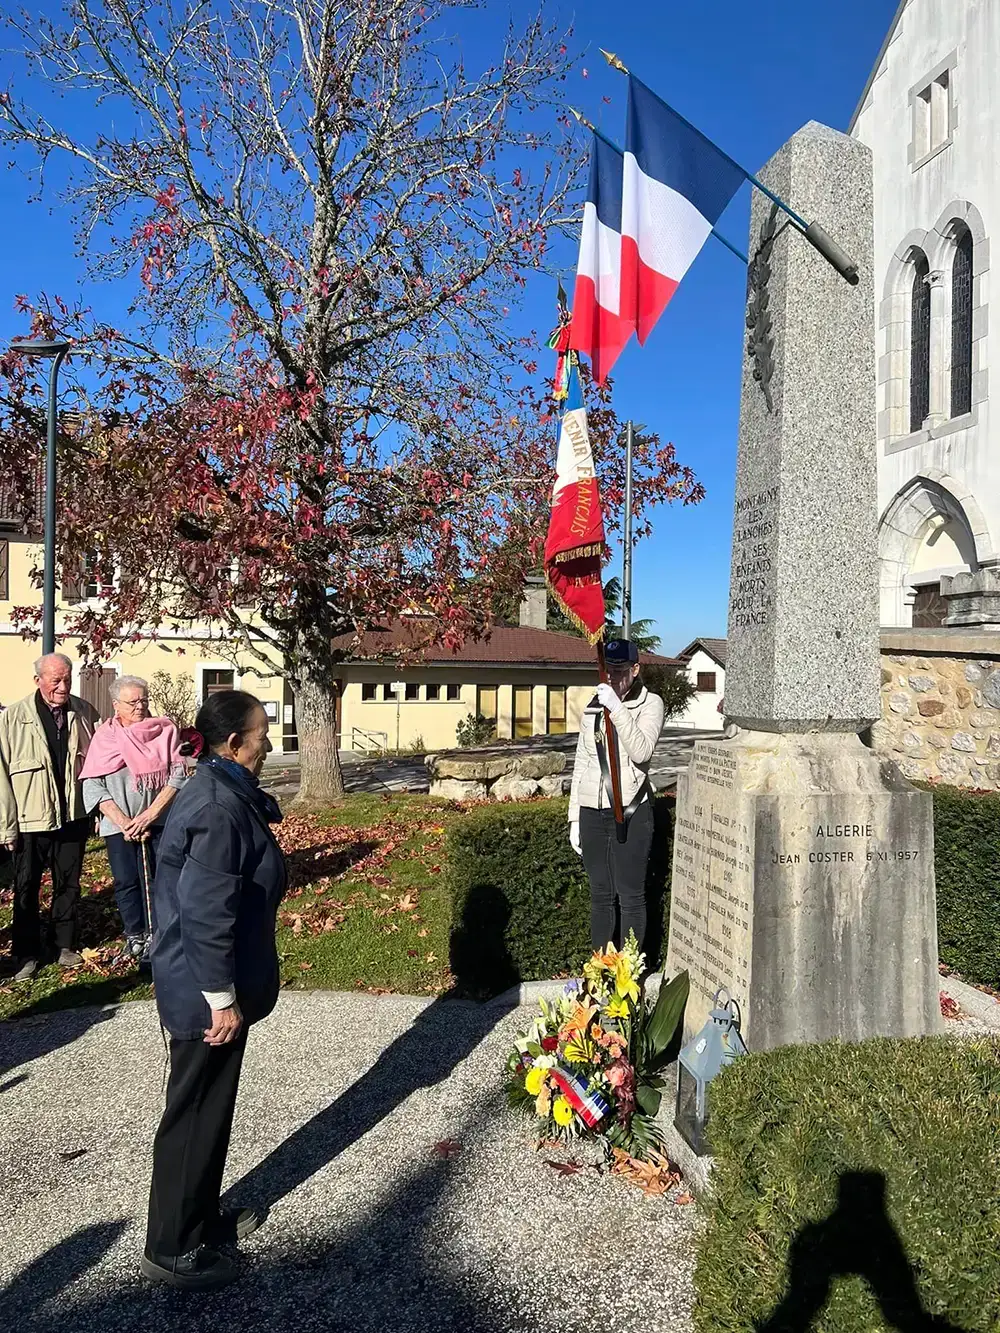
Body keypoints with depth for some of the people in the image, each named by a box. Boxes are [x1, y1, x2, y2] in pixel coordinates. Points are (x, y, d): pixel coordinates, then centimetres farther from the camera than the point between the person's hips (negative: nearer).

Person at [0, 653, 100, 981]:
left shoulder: (85, 713, -2)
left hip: (73, 817, 3)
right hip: (30, 821, -2)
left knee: (69, 885, 15)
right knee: (26, 889, 10)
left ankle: (64, 944, 31)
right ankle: (26, 954, 25)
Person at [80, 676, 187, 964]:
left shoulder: (165, 731, -1)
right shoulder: (104, 737, 1)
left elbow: (177, 776, -7)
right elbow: (93, 787, -3)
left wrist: (148, 816, -14)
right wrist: (123, 823, -12)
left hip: (161, 821, -1)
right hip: (119, 824, 1)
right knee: (126, 882, 6)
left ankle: (154, 937, 12)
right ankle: (134, 937, 22)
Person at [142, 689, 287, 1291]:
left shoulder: (224, 792, 5)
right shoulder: (220, 811, -27)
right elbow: (204, 913, -28)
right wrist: (222, 998, -22)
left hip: (207, 984, 10)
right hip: (206, 991, -10)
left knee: (210, 1105, 23)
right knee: (197, 1112, 7)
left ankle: (202, 1215, 41)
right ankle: (172, 1247, 25)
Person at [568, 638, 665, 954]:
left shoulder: (650, 703, -1)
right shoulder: (593, 708, 13)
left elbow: (641, 752, -18)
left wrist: (617, 708, -25)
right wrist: (574, 818, 14)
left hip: (630, 810, -5)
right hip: (592, 812, 5)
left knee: (630, 895, 1)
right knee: (600, 894, 12)